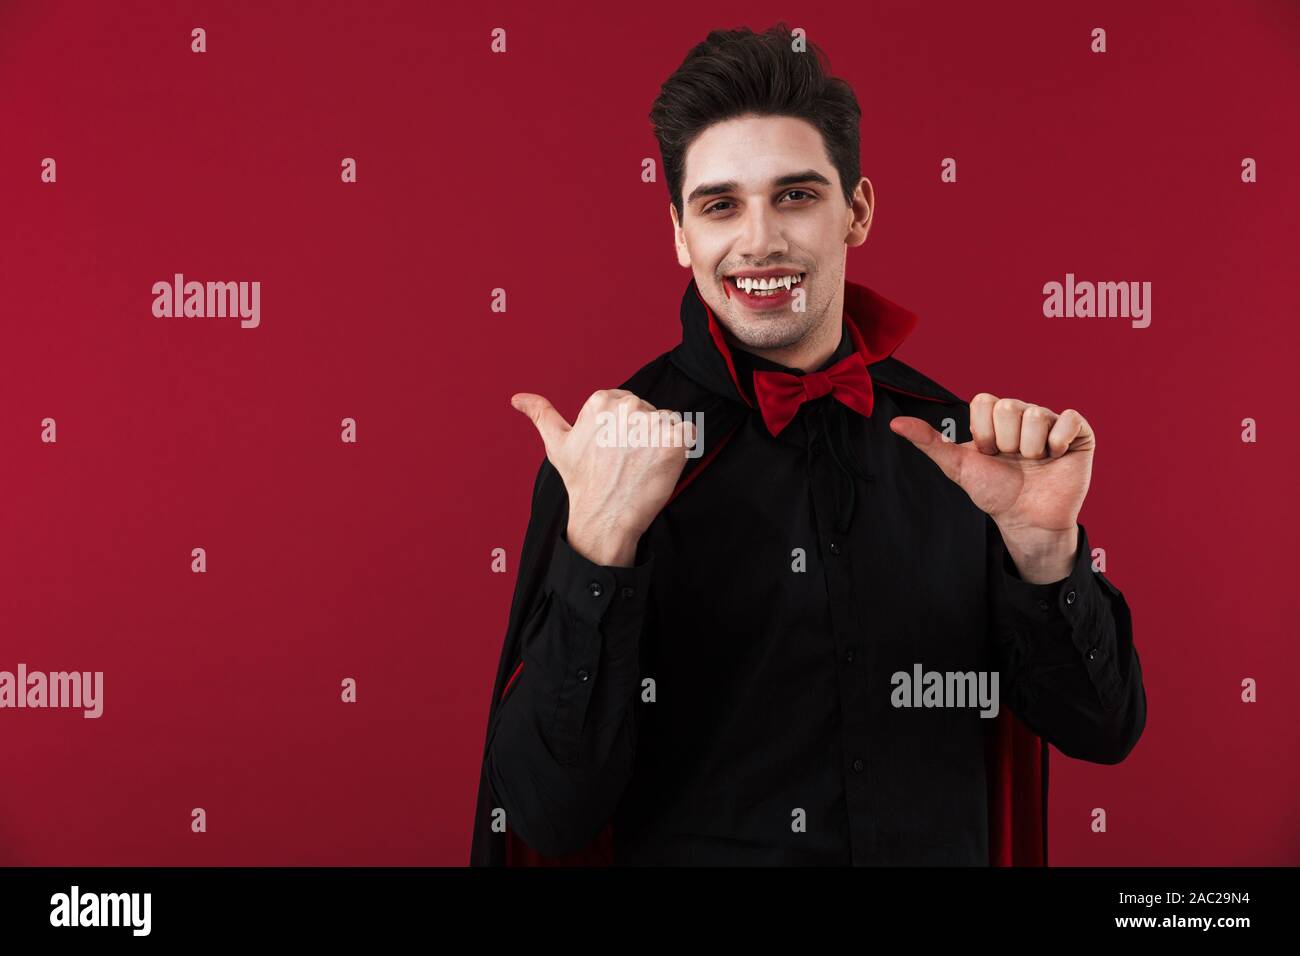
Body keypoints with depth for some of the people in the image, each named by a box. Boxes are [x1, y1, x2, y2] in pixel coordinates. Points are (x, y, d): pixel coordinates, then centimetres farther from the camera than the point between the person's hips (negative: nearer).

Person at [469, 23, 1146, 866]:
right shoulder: (614, 444, -17)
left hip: (944, 848, 3)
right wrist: (600, 543, -33)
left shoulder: (966, 440, -10)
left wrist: (1043, 546, -23)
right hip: (688, 849, -2)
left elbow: (1101, 731, -5)